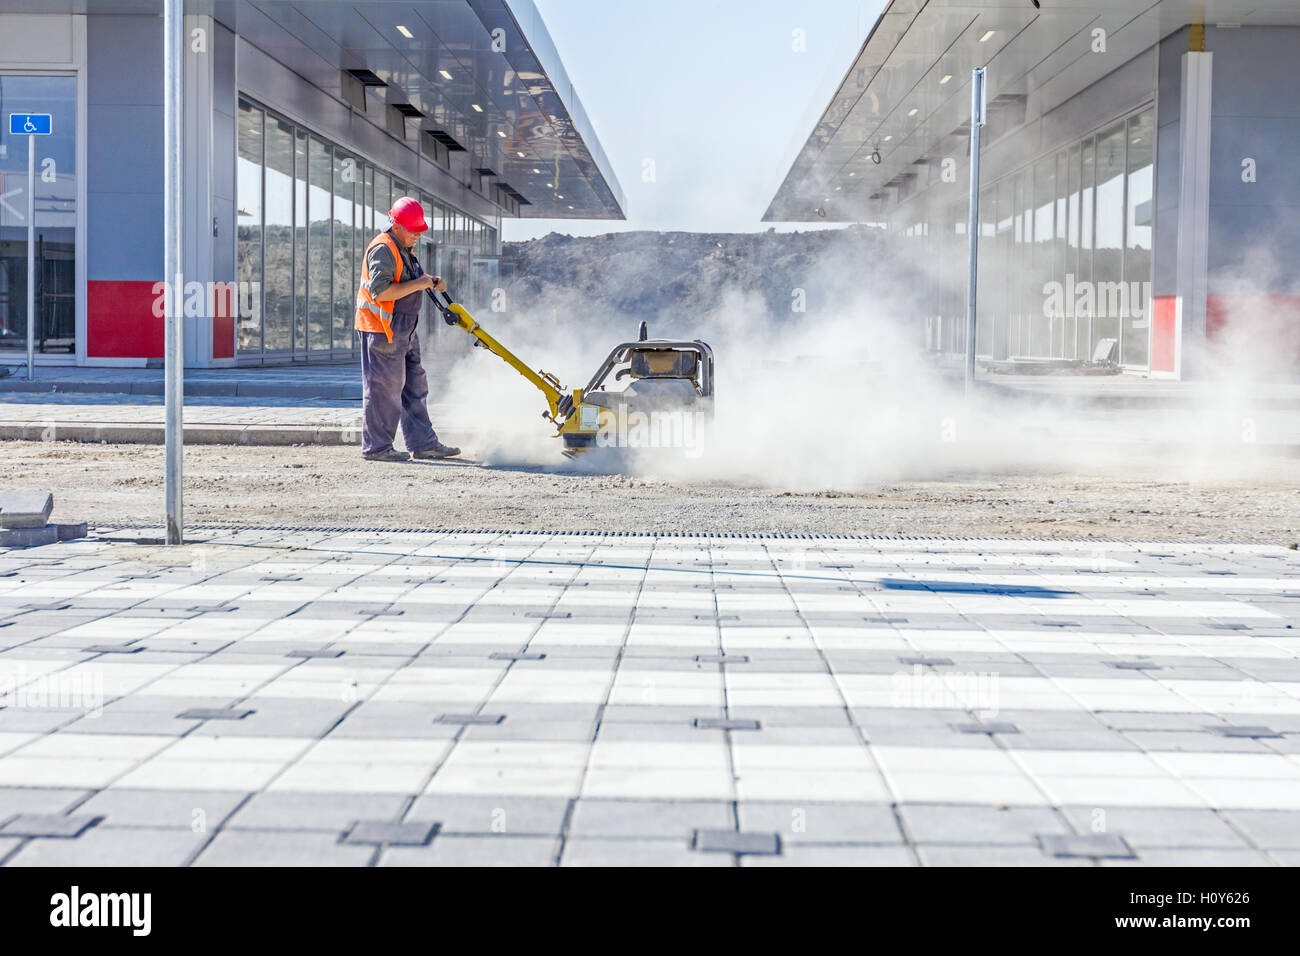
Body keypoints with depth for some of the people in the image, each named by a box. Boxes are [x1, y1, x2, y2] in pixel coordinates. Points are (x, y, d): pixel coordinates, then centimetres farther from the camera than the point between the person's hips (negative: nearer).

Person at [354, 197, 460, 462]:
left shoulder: (403, 249, 17)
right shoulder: (383, 249, -16)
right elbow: (380, 291, -26)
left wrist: (432, 283, 8)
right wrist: (418, 284, -22)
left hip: (402, 331, 10)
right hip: (382, 330, -10)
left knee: (414, 386, 11)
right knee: (384, 388, -5)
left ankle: (423, 443, 15)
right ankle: (376, 447, 1)